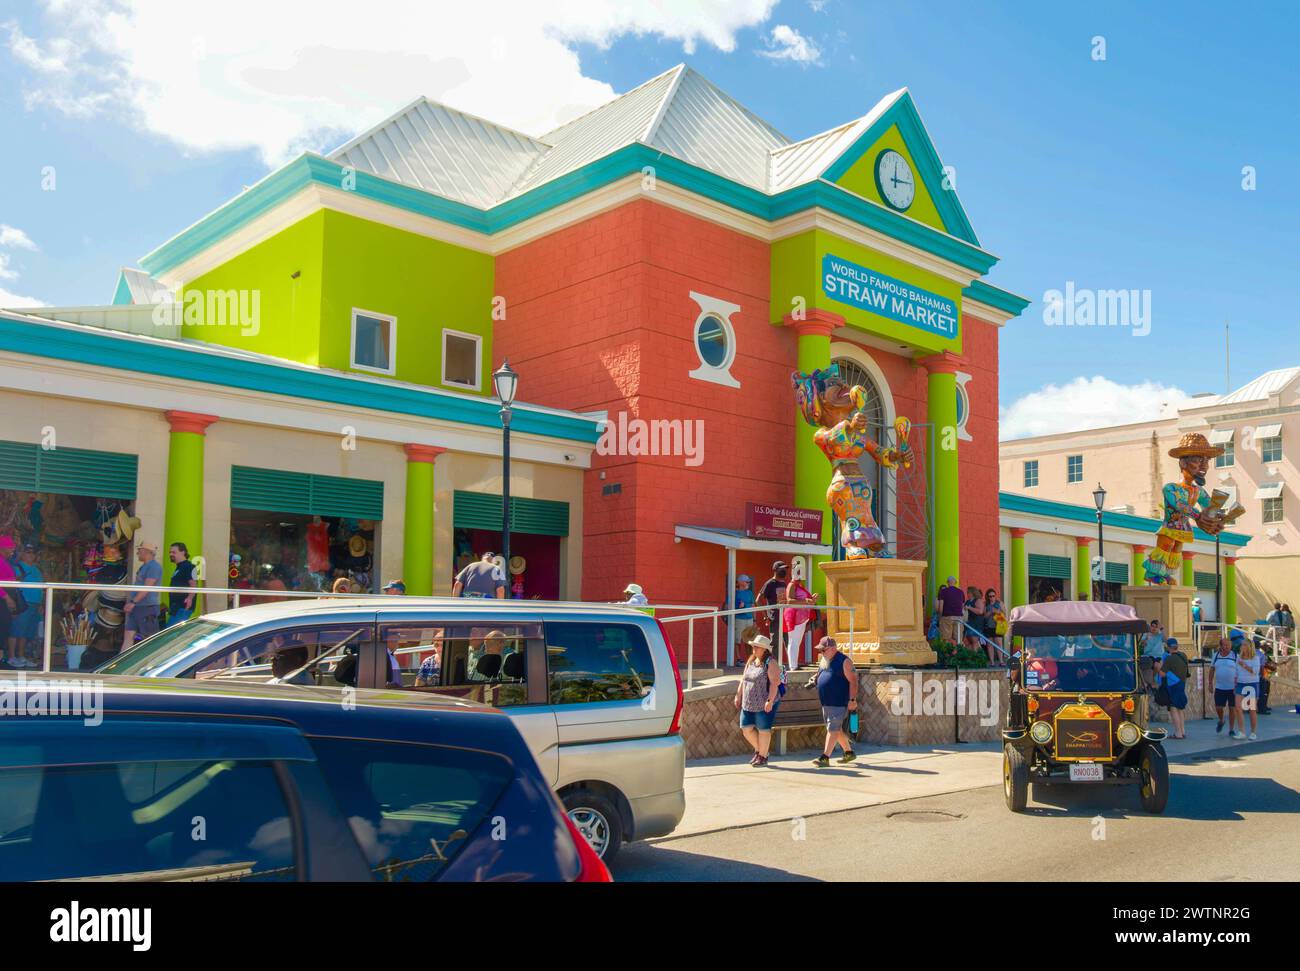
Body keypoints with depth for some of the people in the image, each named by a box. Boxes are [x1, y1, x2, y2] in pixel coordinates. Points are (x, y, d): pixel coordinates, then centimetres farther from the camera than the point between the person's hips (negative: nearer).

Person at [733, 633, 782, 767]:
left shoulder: (770, 663, -11)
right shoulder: (750, 662, 13)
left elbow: (775, 682, -17)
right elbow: (743, 680, 19)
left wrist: (770, 700, -23)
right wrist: (738, 696, 15)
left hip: (764, 704, -7)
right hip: (748, 703, 7)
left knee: (763, 730, 2)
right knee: (746, 728, 7)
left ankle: (763, 756, 17)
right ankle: (758, 750, 29)